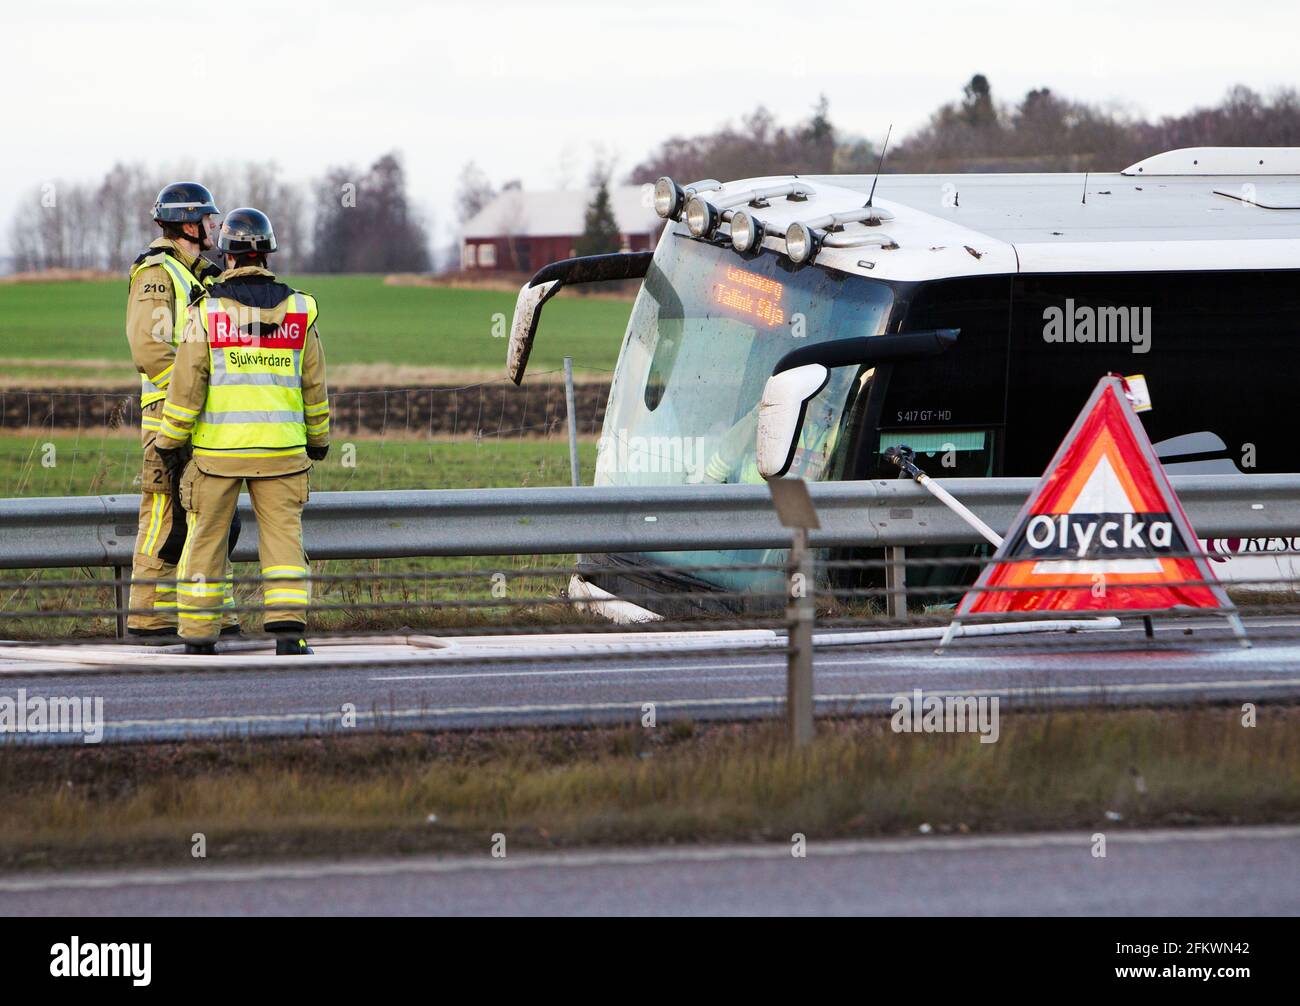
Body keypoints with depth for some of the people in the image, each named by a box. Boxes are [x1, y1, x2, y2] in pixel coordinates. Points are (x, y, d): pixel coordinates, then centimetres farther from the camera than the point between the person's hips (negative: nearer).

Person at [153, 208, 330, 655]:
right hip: (281, 448, 2)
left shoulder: (207, 311, -6)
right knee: (283, 535, 4)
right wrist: (318, 439, 22)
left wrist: (172, 441, 4)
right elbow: (314, 385, 9)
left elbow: (186, 385, -6)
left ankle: (197, 633, 11)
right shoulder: (298, 311, 2)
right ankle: (288, 628, -8)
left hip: (216, 449, -2)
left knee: (206, 538, 8)